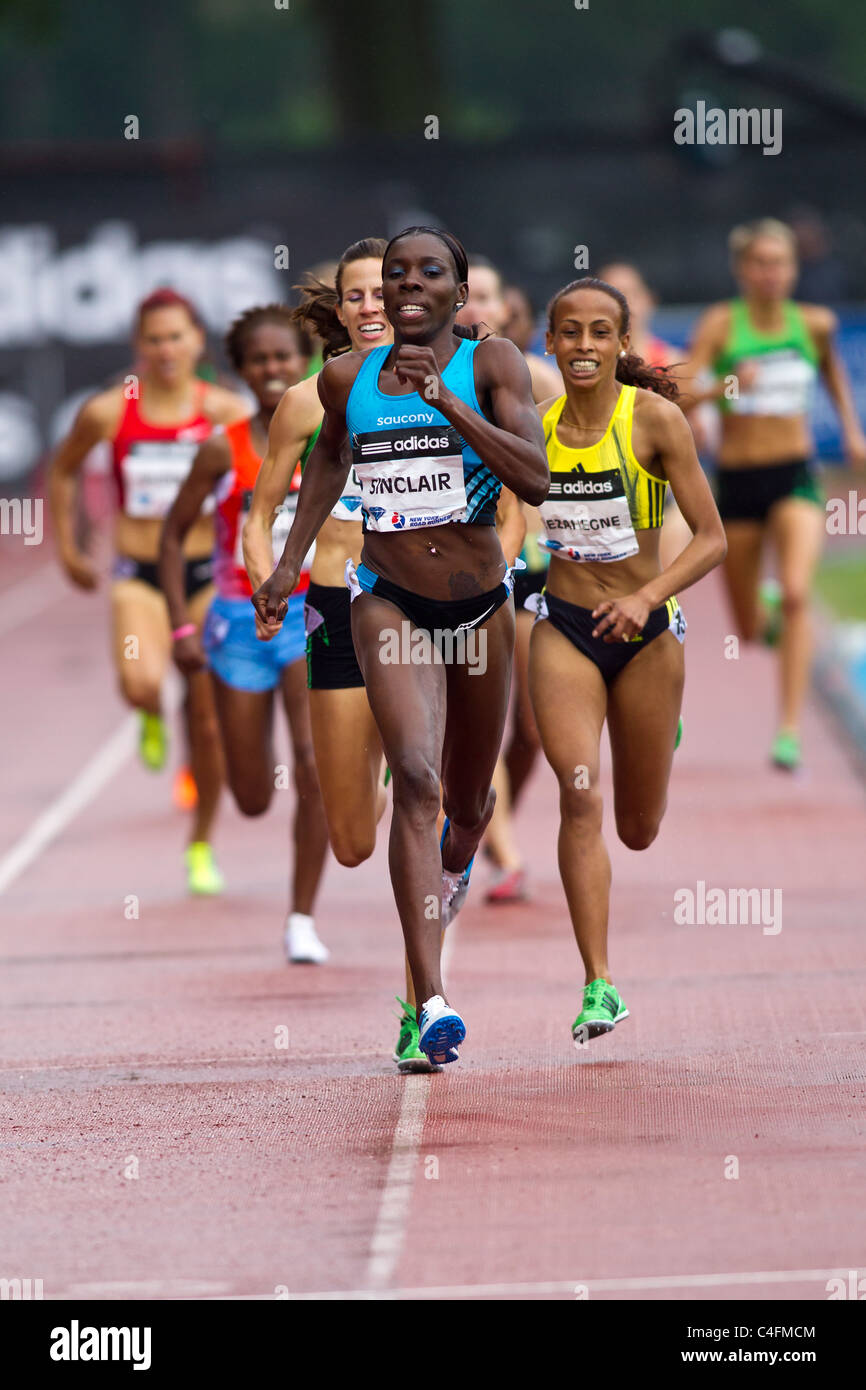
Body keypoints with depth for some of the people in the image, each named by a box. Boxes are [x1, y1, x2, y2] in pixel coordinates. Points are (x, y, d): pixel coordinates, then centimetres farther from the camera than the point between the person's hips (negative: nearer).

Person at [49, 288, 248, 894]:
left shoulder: (224, 411, -4)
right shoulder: (108, 412, -4)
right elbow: (63, 470, 14)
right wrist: (67, 548, 14)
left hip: (208, 573, 1)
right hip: (139, 575, -1)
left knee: (208, 721, 4)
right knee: (141, 683, -30)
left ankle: (202, 845, 26)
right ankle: (152, 719, 10)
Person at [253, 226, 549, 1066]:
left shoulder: (491, 365, -7)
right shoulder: (347, 379, 1)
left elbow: (535, 479, -21)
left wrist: (444, 400, -26)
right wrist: (290, 561, 20)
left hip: (481, 605, 1)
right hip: (390, 604, -1)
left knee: (467, 797, 18)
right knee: (416, 777, -21)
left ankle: (453, 872, 59)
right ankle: (432, 1004, -29)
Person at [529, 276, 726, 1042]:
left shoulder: (655, 419, -11)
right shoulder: (536, 424, -2)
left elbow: (712, 538, -11)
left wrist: (648, 598, -24)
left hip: (645, 634, -1)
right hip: (565, 632, 1)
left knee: (639, 831, 13)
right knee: (579, 795, -19)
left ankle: (662, 739, 52)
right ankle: (600, 986, -17)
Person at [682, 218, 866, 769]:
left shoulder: (814, 323, 1)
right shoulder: (721, 324, -7)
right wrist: (725, 387, -33)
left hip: (796, 476, 0)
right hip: (737, 480, 0)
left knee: (796, 594, -26)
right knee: (750, 630, 12)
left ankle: (790, 730, -25)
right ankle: (768, 608, 52)